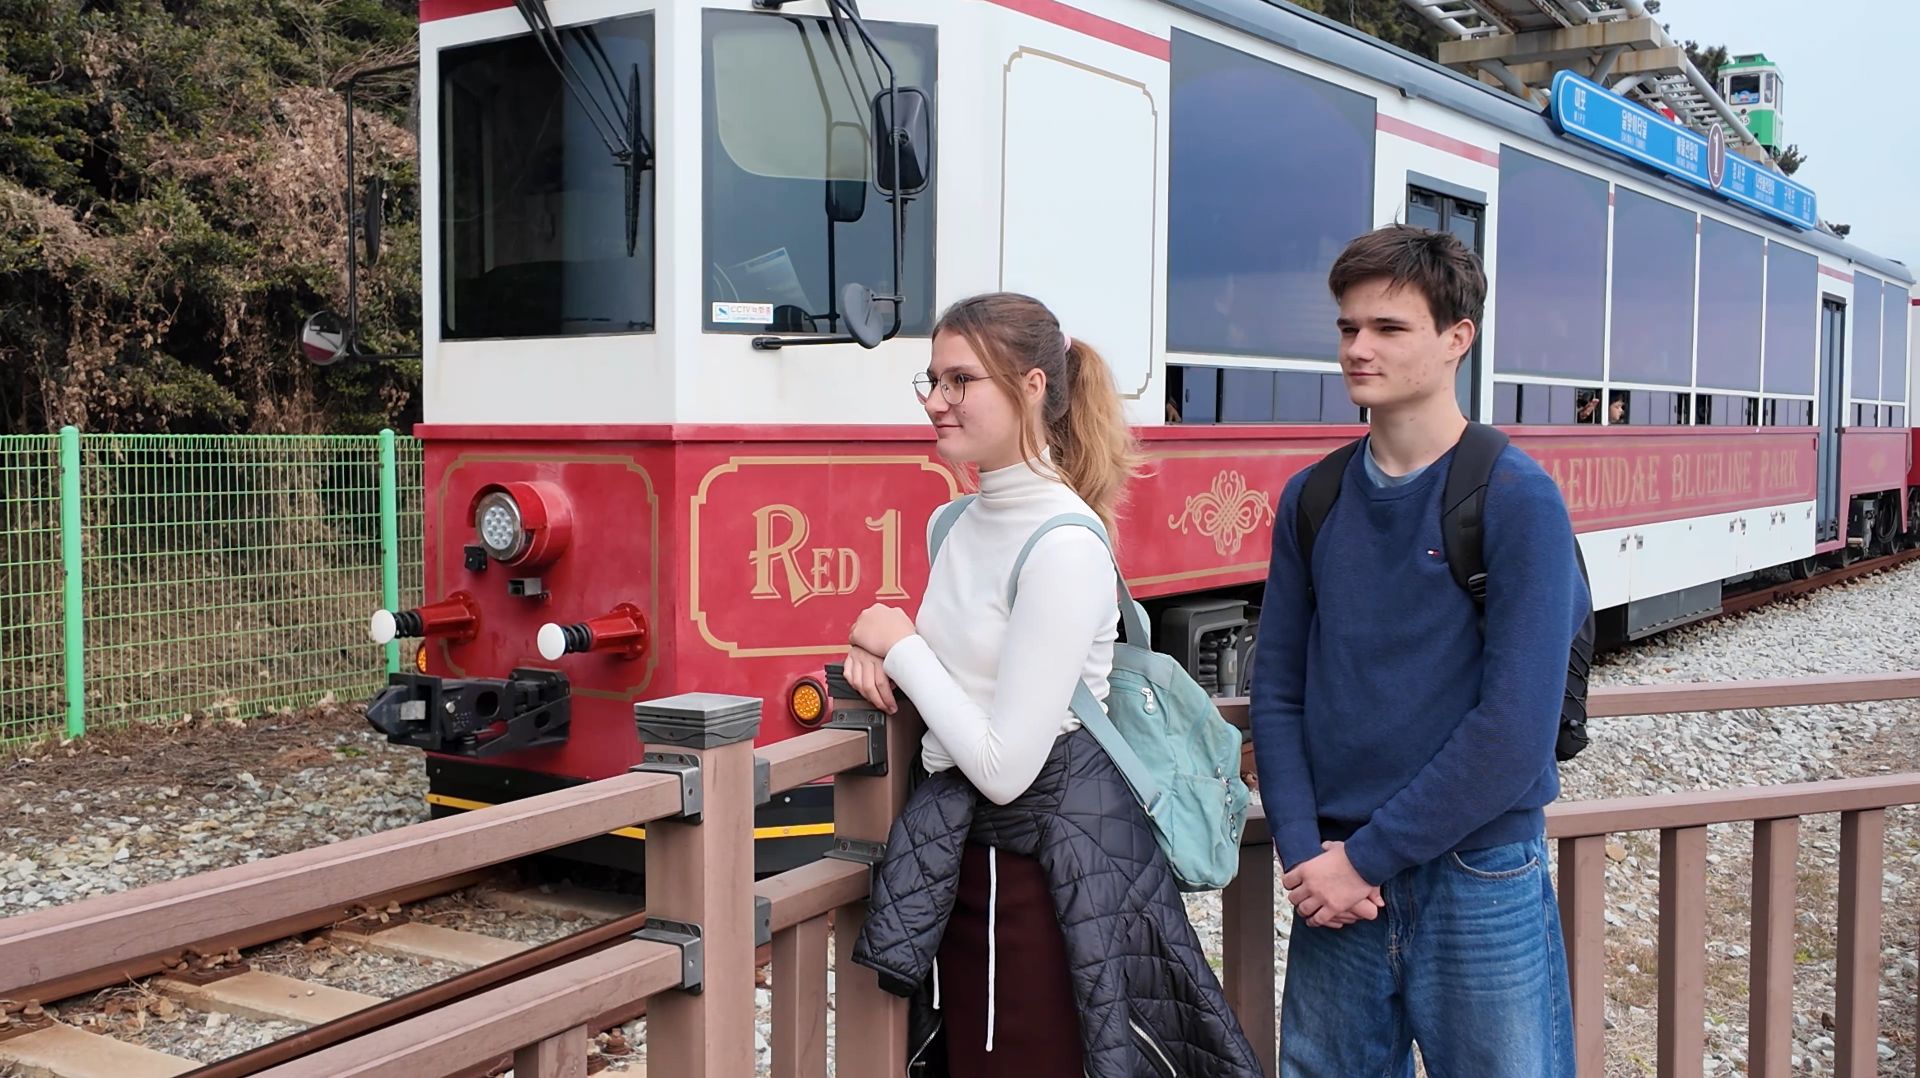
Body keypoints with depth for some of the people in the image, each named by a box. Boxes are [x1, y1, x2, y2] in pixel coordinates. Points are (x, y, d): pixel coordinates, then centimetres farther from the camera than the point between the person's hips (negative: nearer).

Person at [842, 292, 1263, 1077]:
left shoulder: (1065, 547, -20)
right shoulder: (952, 523, 5)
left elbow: (1004, 767, -22)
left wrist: (902, 647, -12)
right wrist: (880, 654, -1)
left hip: (1049, 869, -8)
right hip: (959, 852, 8)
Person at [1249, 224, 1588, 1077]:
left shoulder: (1518, 501, -10)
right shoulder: (1311, 500, 5)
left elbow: (1517, 727, -16)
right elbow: (1277, 690, 5)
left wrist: (1367, 857, -14)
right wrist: (1305, 851, -8)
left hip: (1478, 877, -4)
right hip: (1332, 883, 4)